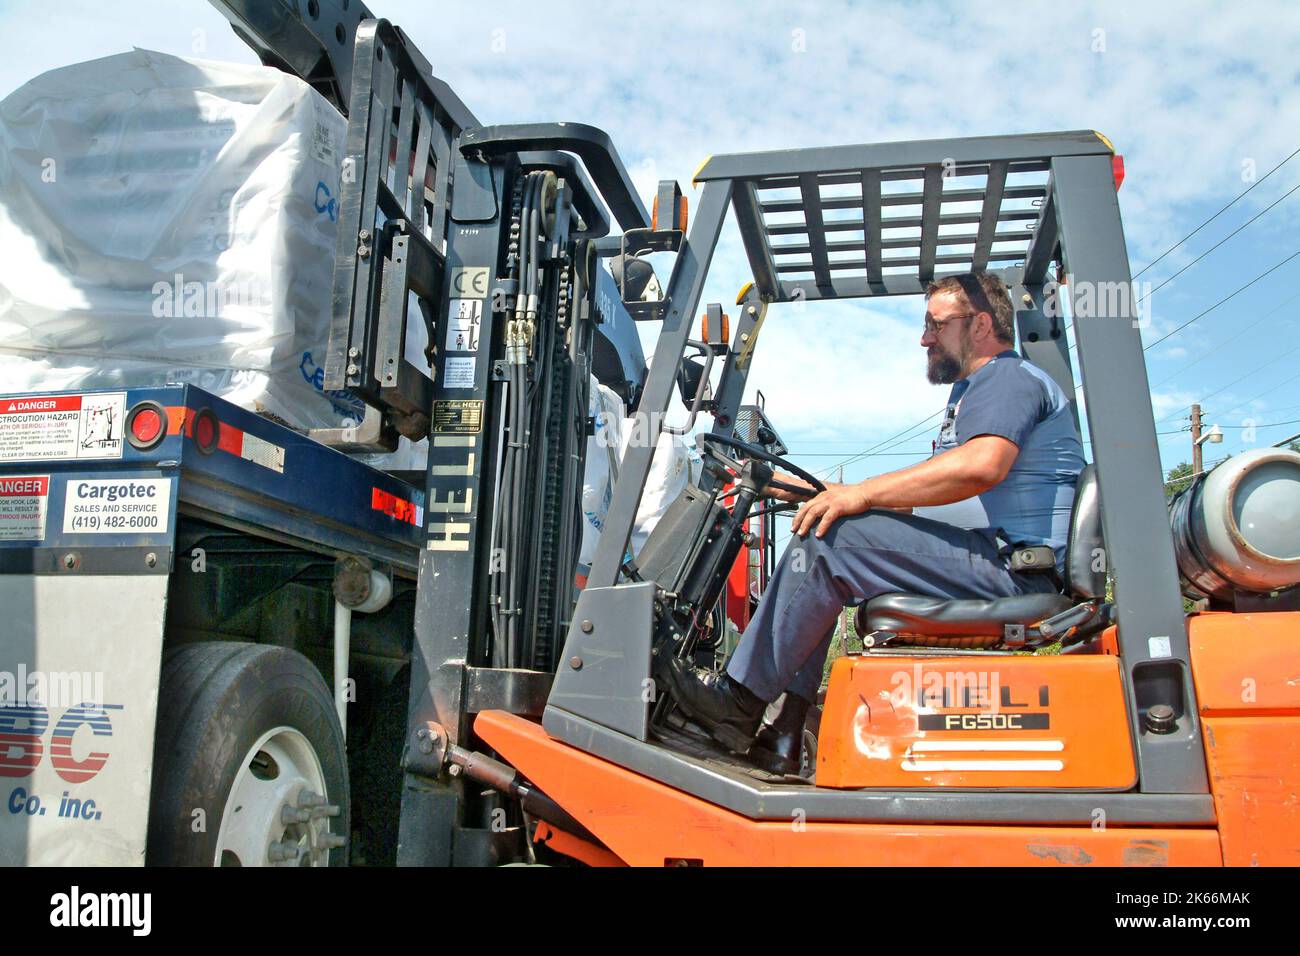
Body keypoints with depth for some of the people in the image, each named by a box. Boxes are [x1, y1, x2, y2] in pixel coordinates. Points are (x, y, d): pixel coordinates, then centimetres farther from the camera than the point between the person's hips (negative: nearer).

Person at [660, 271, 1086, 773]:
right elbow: (920, 500, 25)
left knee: (830, 540, -21)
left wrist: (862, 493, -22)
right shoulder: (975, 391, 29)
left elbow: (981, 466, -27)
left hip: (1010, 566, -11)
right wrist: (828, 494, 17)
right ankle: (784, 737, -4)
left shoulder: (1009, 378, -4)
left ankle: (739, 700, -13)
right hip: (993, 565, 11)